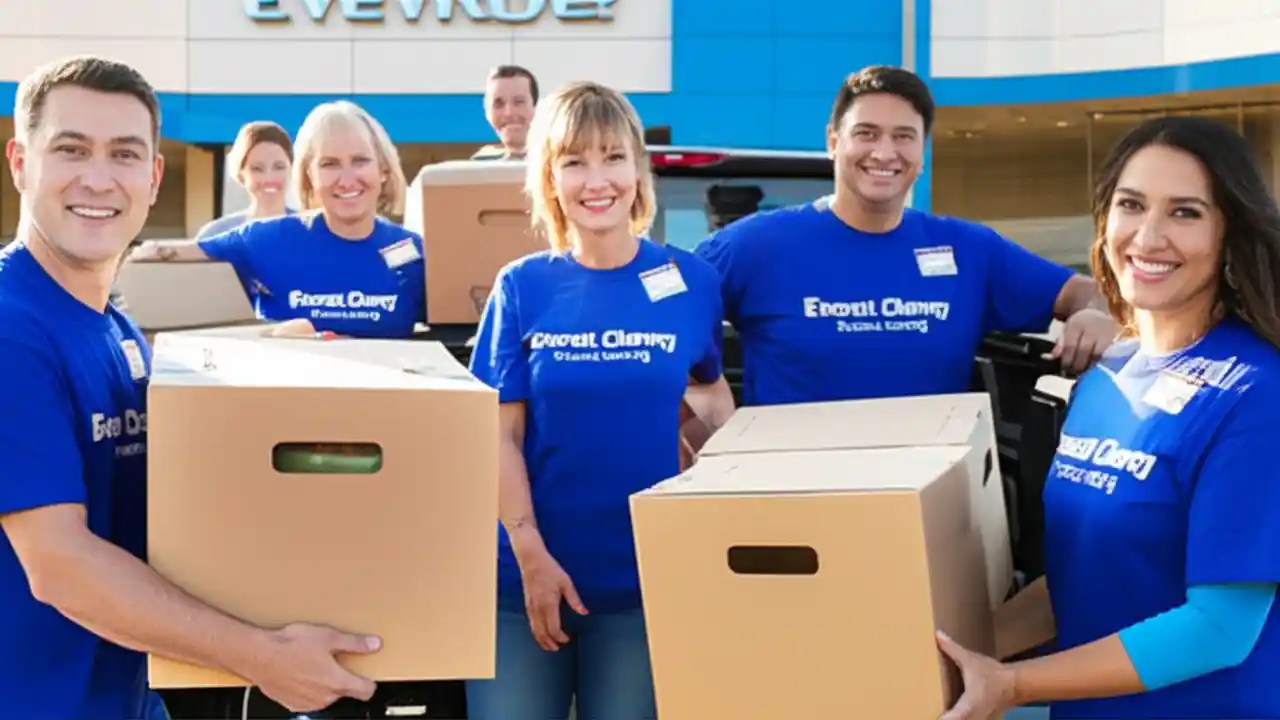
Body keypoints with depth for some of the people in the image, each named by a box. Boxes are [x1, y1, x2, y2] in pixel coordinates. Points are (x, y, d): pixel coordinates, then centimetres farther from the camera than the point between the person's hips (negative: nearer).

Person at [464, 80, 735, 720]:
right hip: (529, 570, 0)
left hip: (646, 576, 0)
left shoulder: (692, 281, -1)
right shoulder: (522, 286, -1)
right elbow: (500, 433, -2)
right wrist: (530, 552, -11)